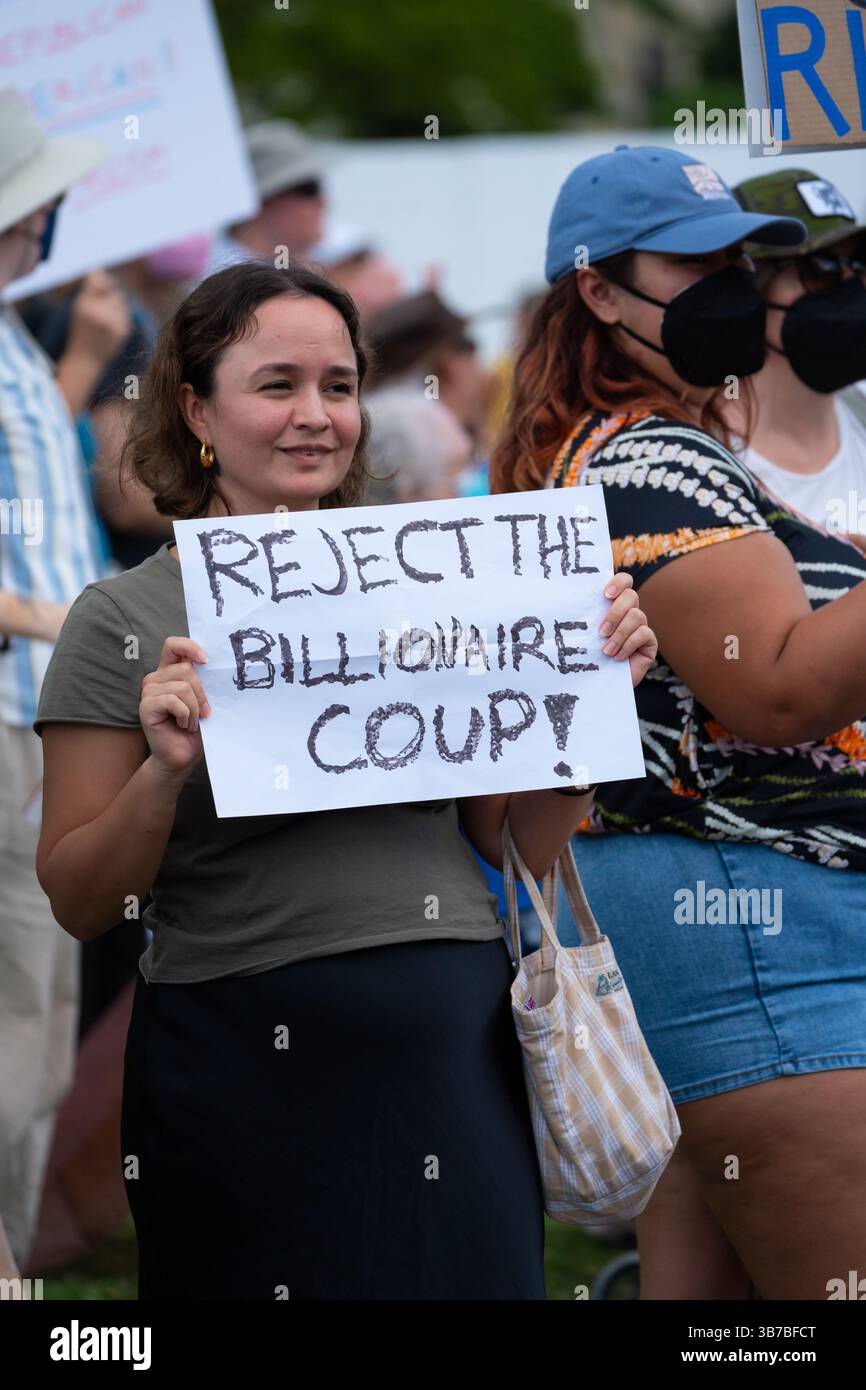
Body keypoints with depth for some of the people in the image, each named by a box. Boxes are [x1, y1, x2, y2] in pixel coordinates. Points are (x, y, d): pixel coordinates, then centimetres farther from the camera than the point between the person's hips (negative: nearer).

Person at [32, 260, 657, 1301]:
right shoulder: (125, 620, 0)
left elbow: (519, 845, 13)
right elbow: (78, 903, -2)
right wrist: (165, 772, -18)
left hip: (455, 1045, 3)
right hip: (243, 1059, -3)